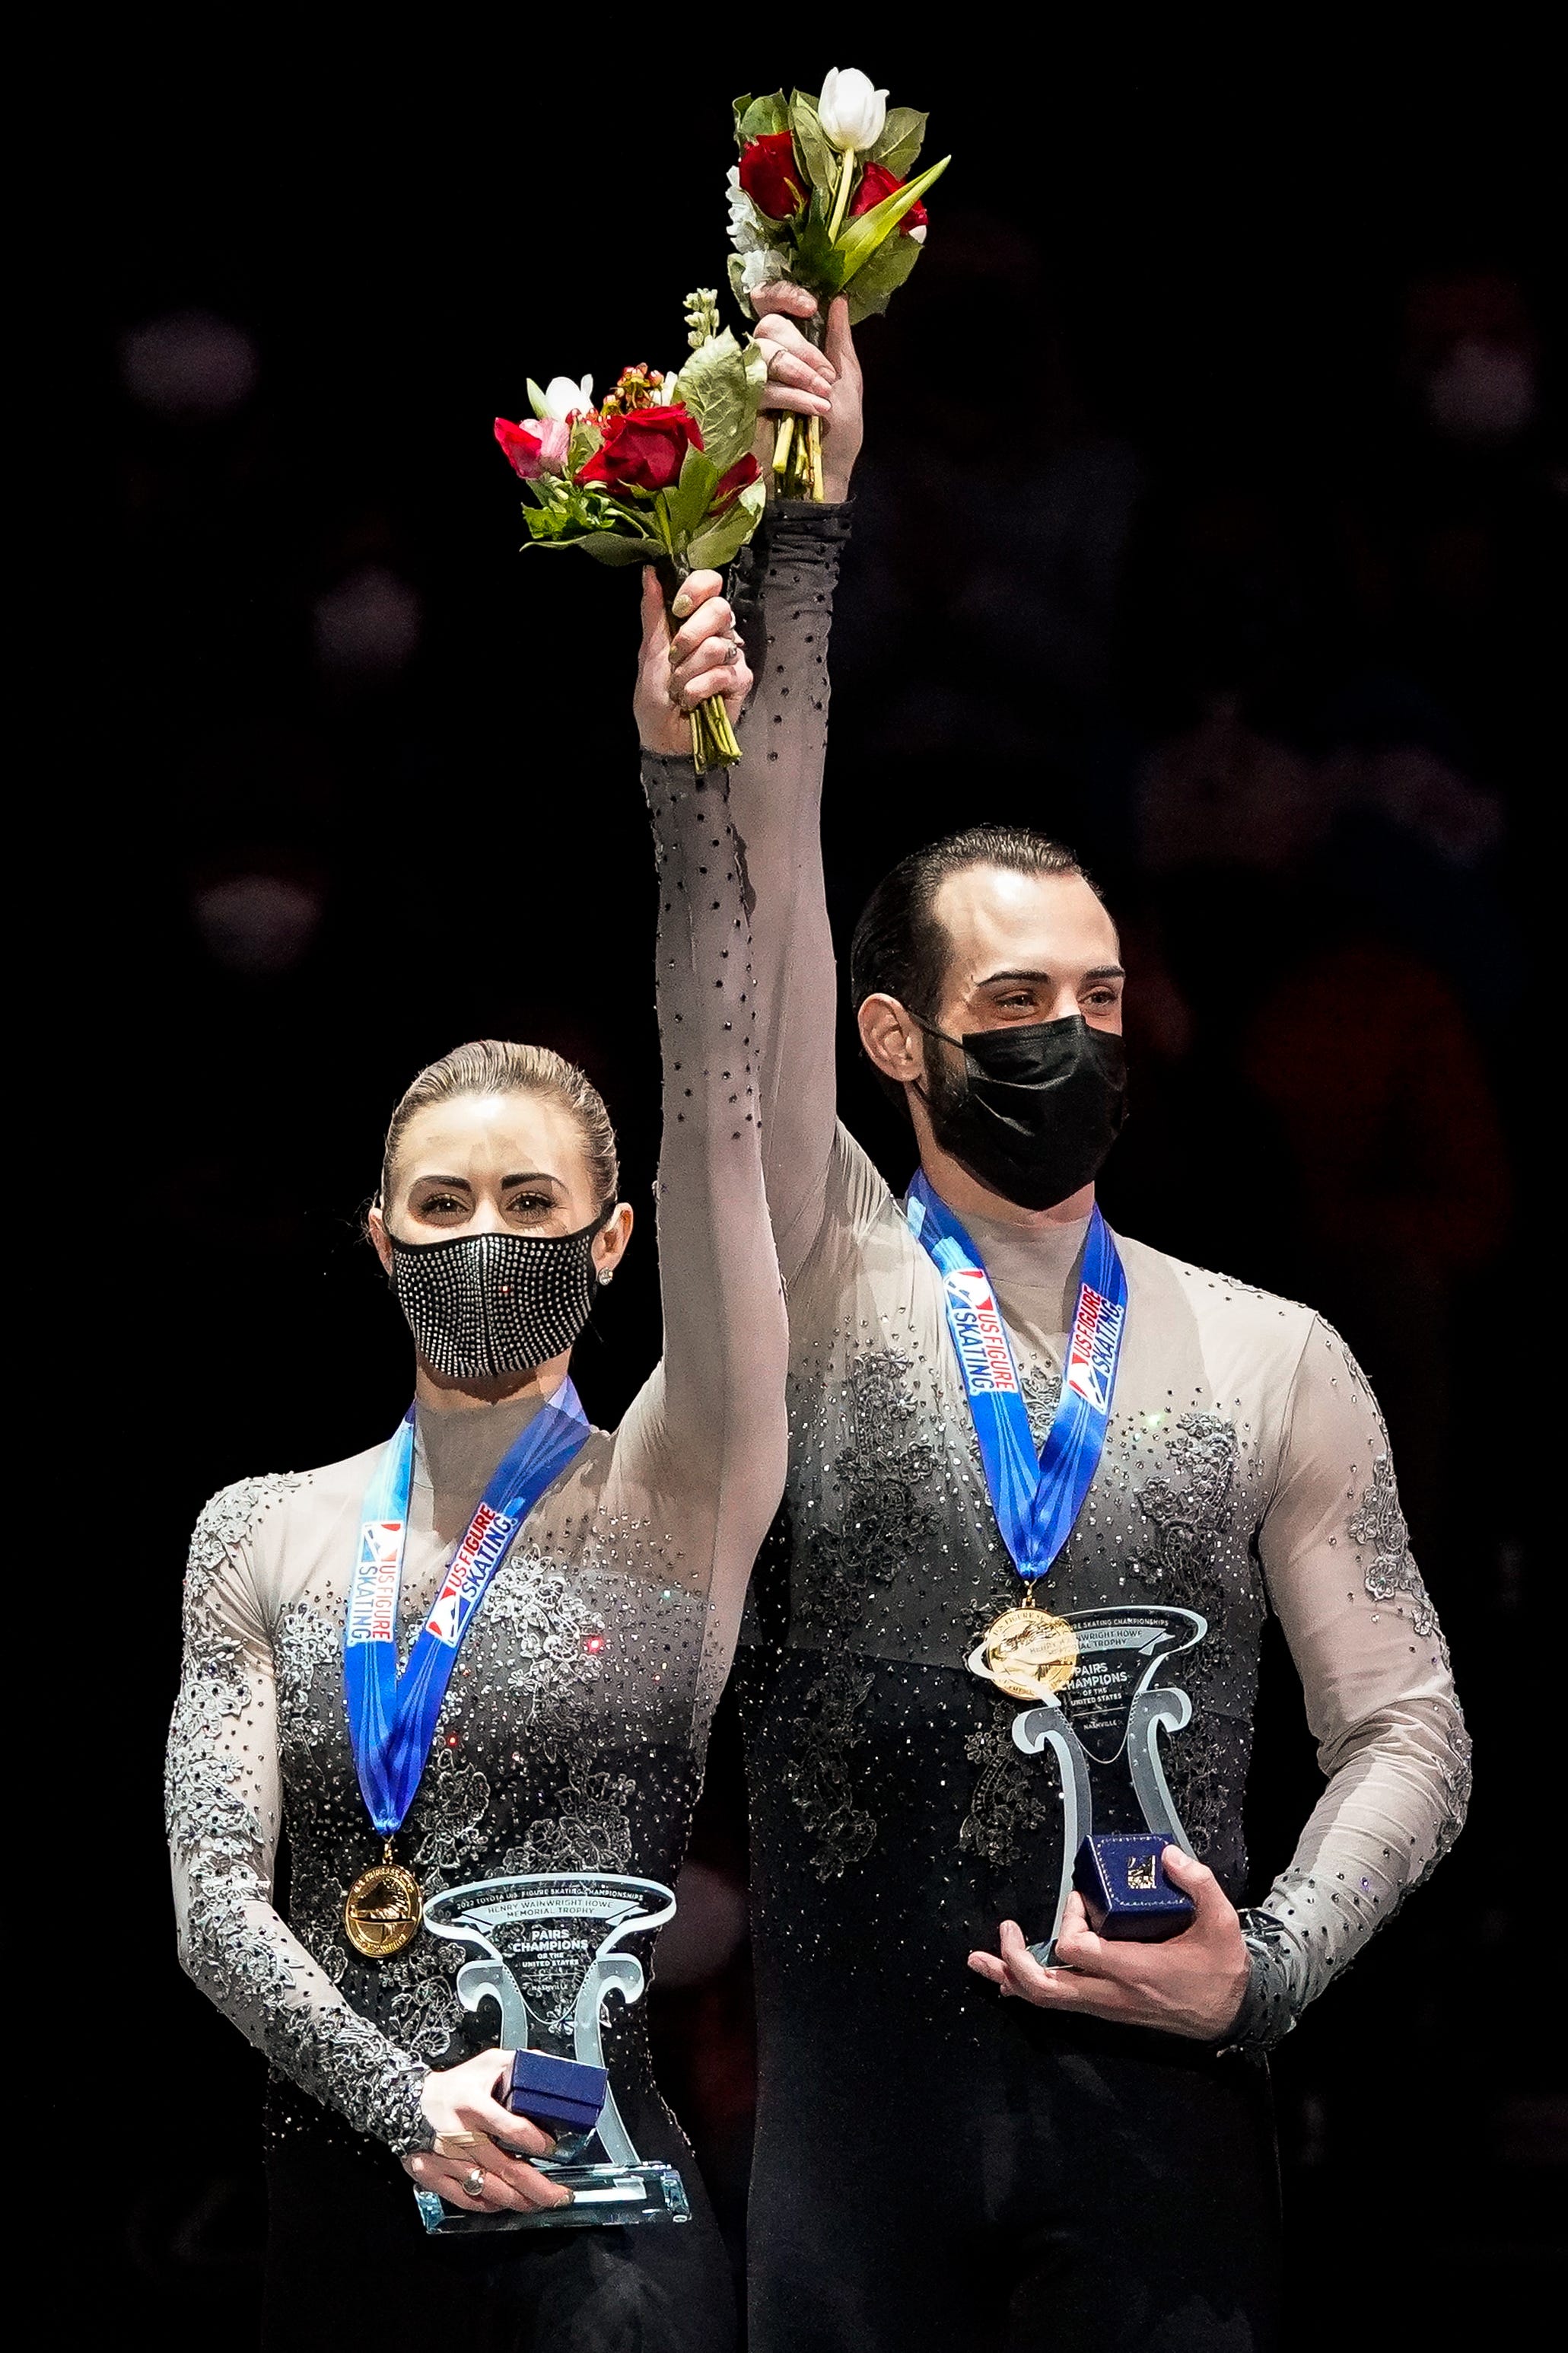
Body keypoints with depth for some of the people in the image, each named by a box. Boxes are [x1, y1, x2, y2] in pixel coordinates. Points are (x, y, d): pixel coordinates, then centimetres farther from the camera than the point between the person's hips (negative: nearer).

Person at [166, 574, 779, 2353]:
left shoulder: (670, 1501, 2)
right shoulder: (263, 1537, 10)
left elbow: (719, 1121, -10)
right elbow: (217, 1892, 1)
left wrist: (687, 782, -18)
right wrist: (404, 2103, -16)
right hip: (333, 2197, 3)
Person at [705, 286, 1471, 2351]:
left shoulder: (1276, 1363, 8)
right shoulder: (820, 1288, 5)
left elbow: (1406, 1725, 8)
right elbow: (765, 899, -6)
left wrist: (1268, 1967, -10)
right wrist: (801, 529, -15)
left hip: (1164, 2102, 1)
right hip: (860, 2086, -1)